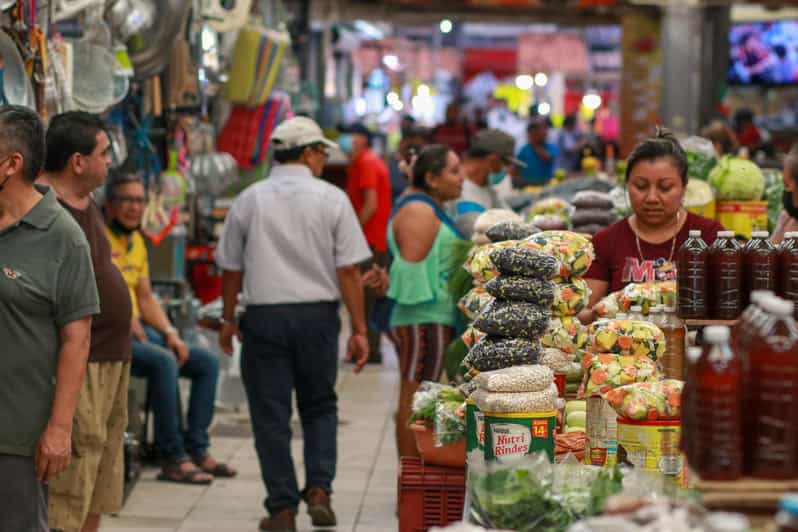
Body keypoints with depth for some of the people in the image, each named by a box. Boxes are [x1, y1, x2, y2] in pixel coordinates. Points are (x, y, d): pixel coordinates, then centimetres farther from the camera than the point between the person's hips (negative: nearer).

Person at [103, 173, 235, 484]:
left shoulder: (136, 241, 16)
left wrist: (171, 334, 4)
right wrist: (133, 328, -22)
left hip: (138, 331, 10)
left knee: (207, 363, 3)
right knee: (163, 361, -32)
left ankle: (196, 449, 0)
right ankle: (173, 458, -26)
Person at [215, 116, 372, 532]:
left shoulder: (249, 201, 3)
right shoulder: (331, 199, -1)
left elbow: (231, 268, 7)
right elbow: (349, 270, -4)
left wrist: (228, 319, 20)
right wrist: (359, 330, 0)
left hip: (263, 315, 0)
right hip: (317, 313, 0)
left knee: (271, 416, 6)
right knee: (319, 407, 17)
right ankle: (319, 490, 4)